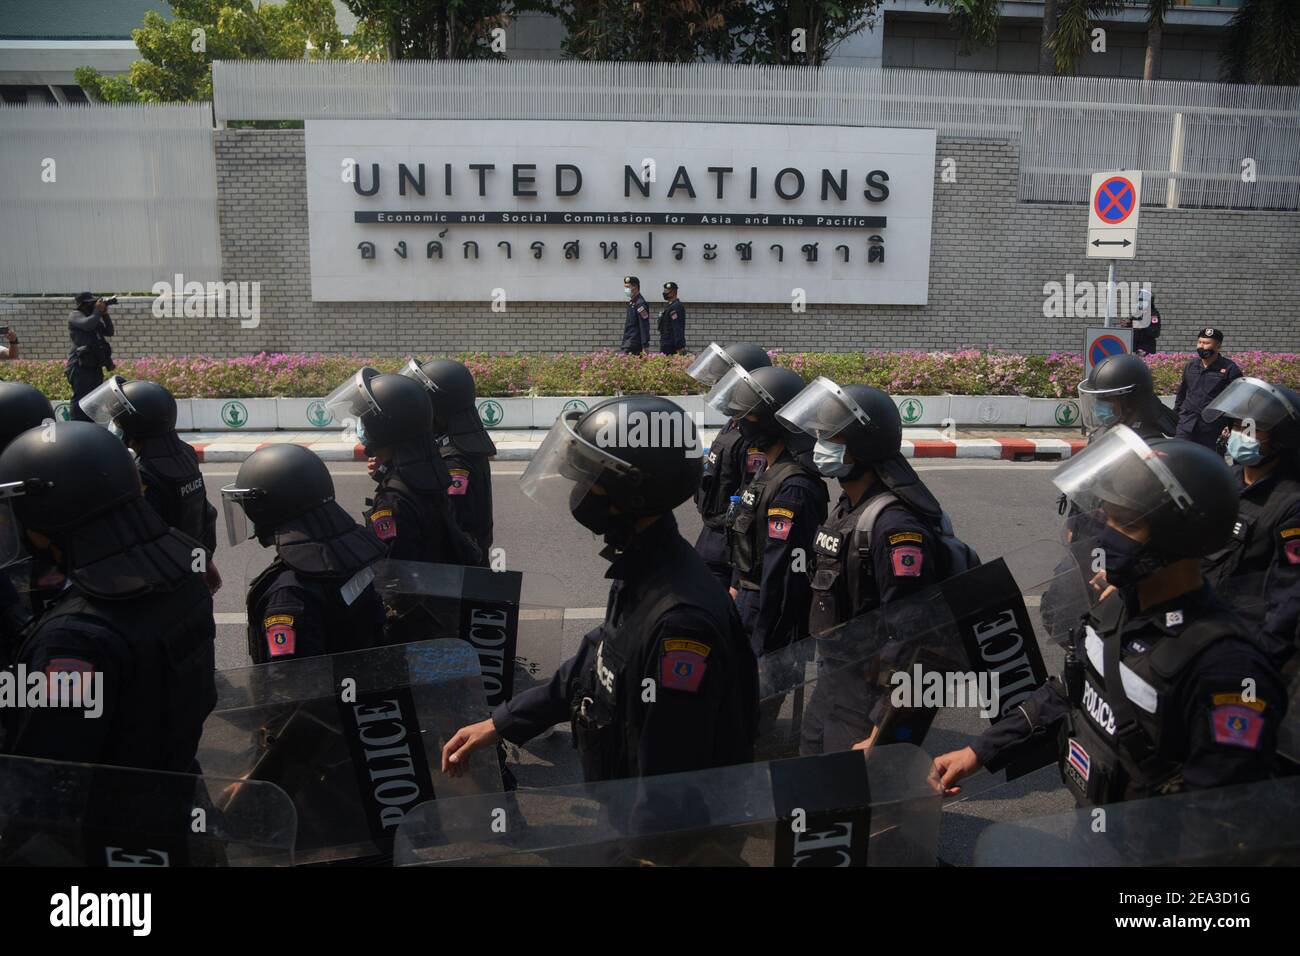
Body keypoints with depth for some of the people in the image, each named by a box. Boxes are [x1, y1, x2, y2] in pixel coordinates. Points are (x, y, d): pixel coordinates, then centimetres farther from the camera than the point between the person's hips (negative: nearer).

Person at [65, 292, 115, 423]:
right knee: (81, 398, -13)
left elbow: (109, 332, 16)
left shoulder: (94, 317, 20)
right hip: (81, 366, -8)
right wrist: (98, 310, -9)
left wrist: (105, 314, 6)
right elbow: (88, 324, -21)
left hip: (95, 365, 8)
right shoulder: (75, 315, -2)